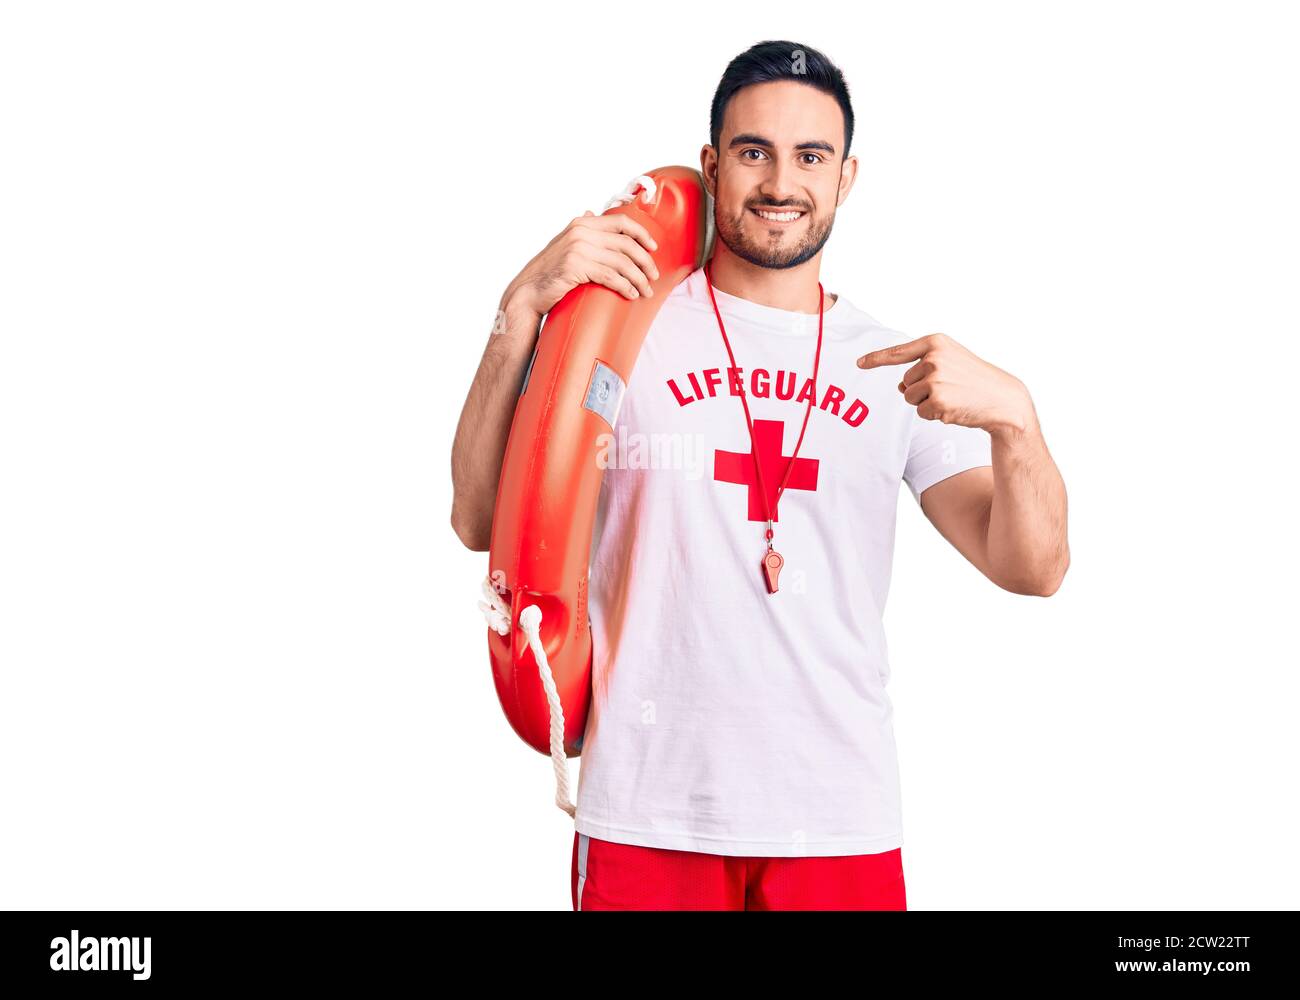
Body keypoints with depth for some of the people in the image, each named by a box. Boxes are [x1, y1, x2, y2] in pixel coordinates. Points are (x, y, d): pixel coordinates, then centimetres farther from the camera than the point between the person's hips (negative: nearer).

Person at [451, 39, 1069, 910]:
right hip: (647, 814, -2)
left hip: (842, 821, 2)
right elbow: (483, 524, -5)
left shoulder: (897, 369, 7)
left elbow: (1033, 568, 0)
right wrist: (524, 307, -13)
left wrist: (1012, 416, -19)